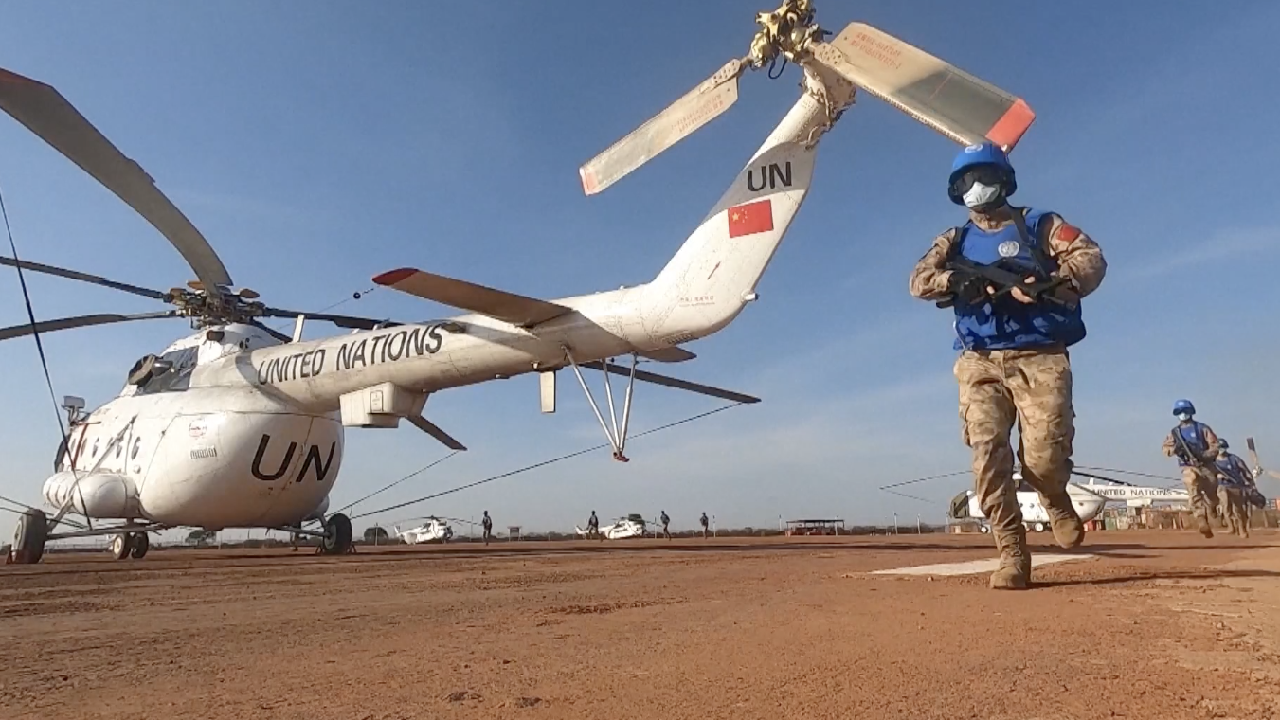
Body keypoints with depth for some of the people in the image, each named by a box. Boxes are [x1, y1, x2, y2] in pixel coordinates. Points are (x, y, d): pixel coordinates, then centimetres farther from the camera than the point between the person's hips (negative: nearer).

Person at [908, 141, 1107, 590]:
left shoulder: (1038, 224, 12)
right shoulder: (955, 240, 18)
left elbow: (1092, 258, -2)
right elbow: (919, 280, 0)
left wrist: (1050, 283, -22)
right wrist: (959, 281, -21)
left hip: (1040, 359, -2)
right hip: (980, 364, 2)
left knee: (1044, 456, -12)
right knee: (988, 458, -10)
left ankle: (1057, 504, 24)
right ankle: (1012, 558, -3)